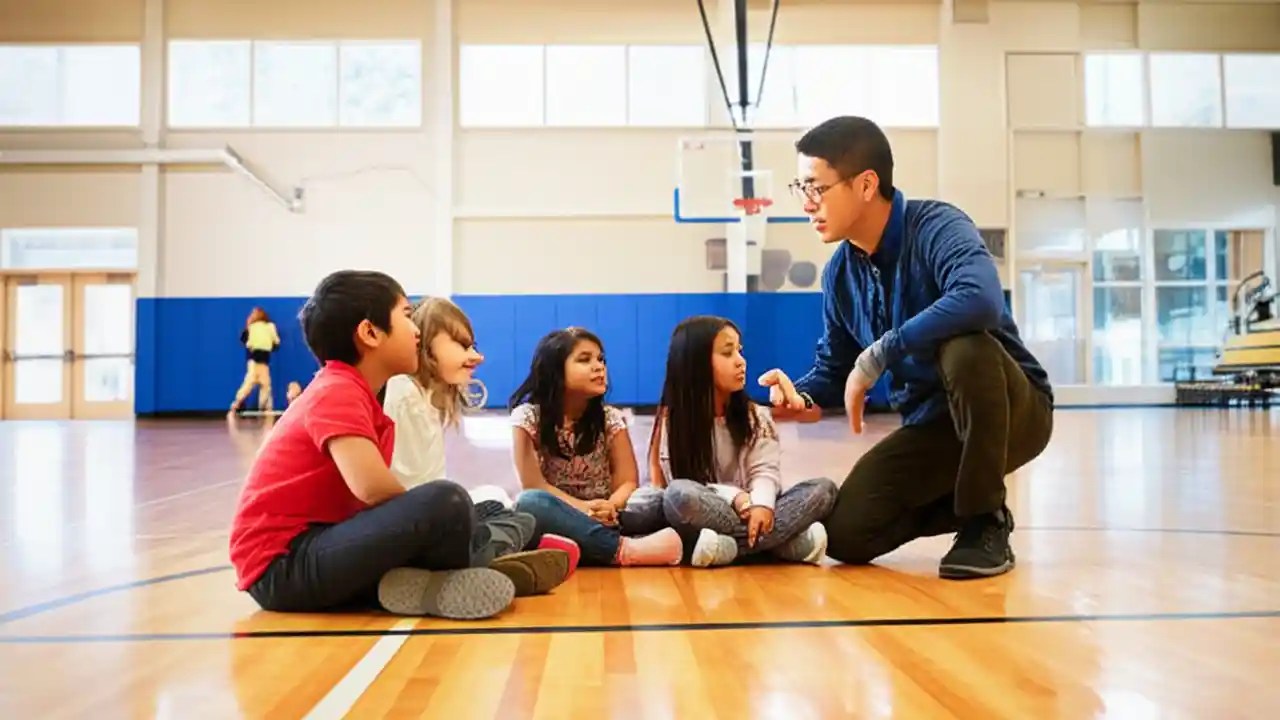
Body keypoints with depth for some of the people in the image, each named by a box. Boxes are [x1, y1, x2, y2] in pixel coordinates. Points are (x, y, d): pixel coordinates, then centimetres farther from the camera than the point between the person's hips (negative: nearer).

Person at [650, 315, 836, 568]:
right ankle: (794, 542, -35)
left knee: (824, 489, -18)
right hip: (706, 515, -3)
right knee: (680, 495, -36)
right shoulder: (672, 419, -2)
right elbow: (684, 484, -8)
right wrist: (735, 497, -24)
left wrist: (761, 504, -27)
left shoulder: (754, 415, 7)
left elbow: (765, 469, -4)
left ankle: (729, 546, -34)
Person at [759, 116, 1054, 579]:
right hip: (930, 425, 6)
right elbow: (833, 369, 8)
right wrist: (803, 396, -15)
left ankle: (988, 522, -17)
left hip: (1014, 411, -5)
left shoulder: (935, 227, -21)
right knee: (845, 534, -10)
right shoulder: (839, 273, -1)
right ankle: (961, 504, 16)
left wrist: (876, 356, -35)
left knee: (964, 346, -38)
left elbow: (981, 300, -43)